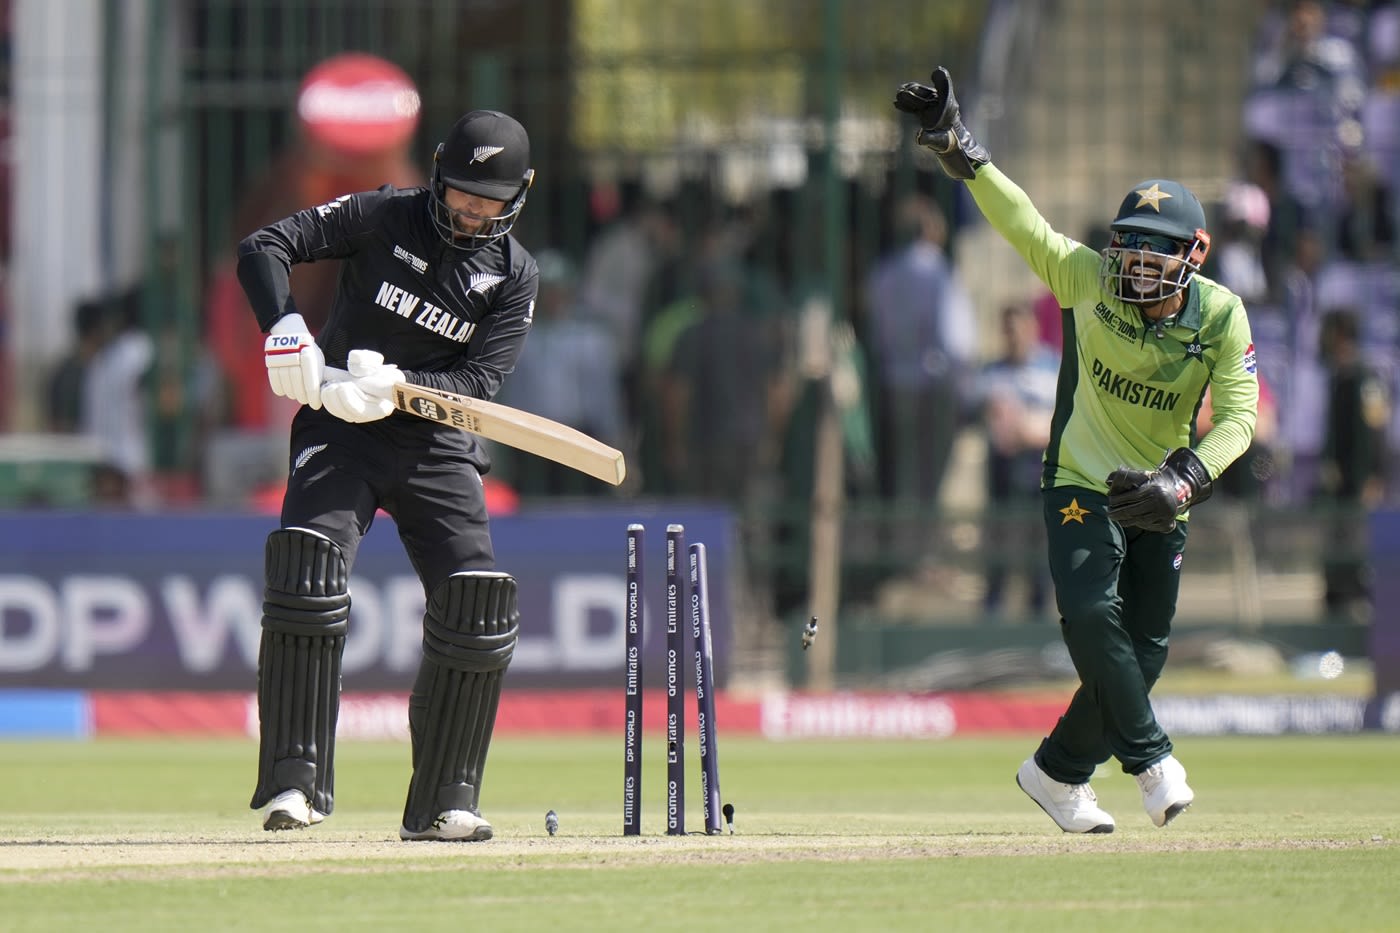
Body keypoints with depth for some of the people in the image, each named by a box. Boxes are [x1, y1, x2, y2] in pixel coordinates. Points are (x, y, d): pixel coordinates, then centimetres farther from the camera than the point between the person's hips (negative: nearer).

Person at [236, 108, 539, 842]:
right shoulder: (383, 217, -2)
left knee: (477, 607, -8)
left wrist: (397, 387, -27)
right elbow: (262, 248, -7)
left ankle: (442, 803, 4)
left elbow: (481, 380, -9)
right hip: (340, 431, -3)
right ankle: (295, 780, -23)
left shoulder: (515, 275, 3)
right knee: (308, 562, -24)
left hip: (438, 446, 3)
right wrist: (285, 328, -26)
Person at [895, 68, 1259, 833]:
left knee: (1143, 649, 4)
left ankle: (1059, 771, 23)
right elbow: (1023, 224, -18)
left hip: (1160, 499, 2)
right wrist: (960, 151, -30)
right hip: (1082, 482, -2)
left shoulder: (1220, 316, -14)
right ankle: (1151, 760, -14)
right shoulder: (1090, 280, -14)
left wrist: (1184, 479, -35)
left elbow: (1238, 418, -20)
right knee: (1091, 613, -24)